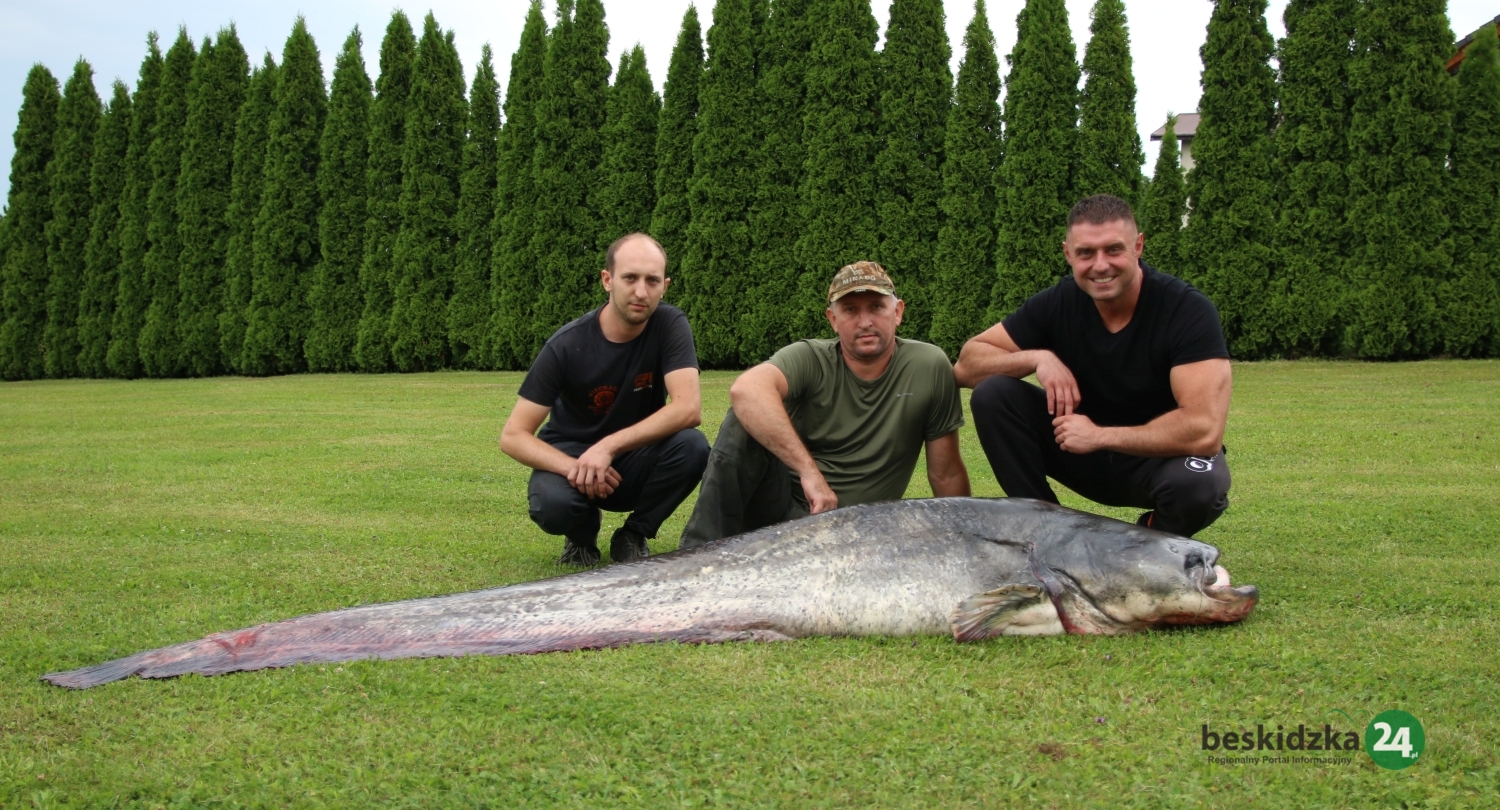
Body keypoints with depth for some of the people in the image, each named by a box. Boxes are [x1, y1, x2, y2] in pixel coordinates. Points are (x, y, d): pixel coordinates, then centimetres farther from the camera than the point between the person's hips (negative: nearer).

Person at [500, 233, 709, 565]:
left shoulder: (669, 325, -16)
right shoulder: (567, 345, -19)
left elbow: (688, 408, -28)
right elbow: (513, 436, -18)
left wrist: (609, 446, -35)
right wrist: (574, 467, -35)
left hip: (637, 461, 2)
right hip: (572, 456, -1)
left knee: (691, 446, -30)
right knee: (552, 503, -35)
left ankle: (634, 535, -2)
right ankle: (583, 534, 5)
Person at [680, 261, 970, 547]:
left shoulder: (929, 367, -6)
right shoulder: (809, 359, -10)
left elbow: (946, 474, 0)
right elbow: (745, 390, -33)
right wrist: (809, 470, -39)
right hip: (783, 501, 0)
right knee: (746, 418, -25)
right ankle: (701, 553, -21)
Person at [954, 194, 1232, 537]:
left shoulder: (1187, 309, -22)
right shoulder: (1057, 302, -10)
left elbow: (1204, 429, -31)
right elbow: (967, 364, -9)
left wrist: (1100, 435, -28)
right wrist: (1038, 357, -26)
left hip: (1163, 457, -3)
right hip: (1084, 454, 3)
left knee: (1198, 483, -38)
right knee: (991, 395, -17)